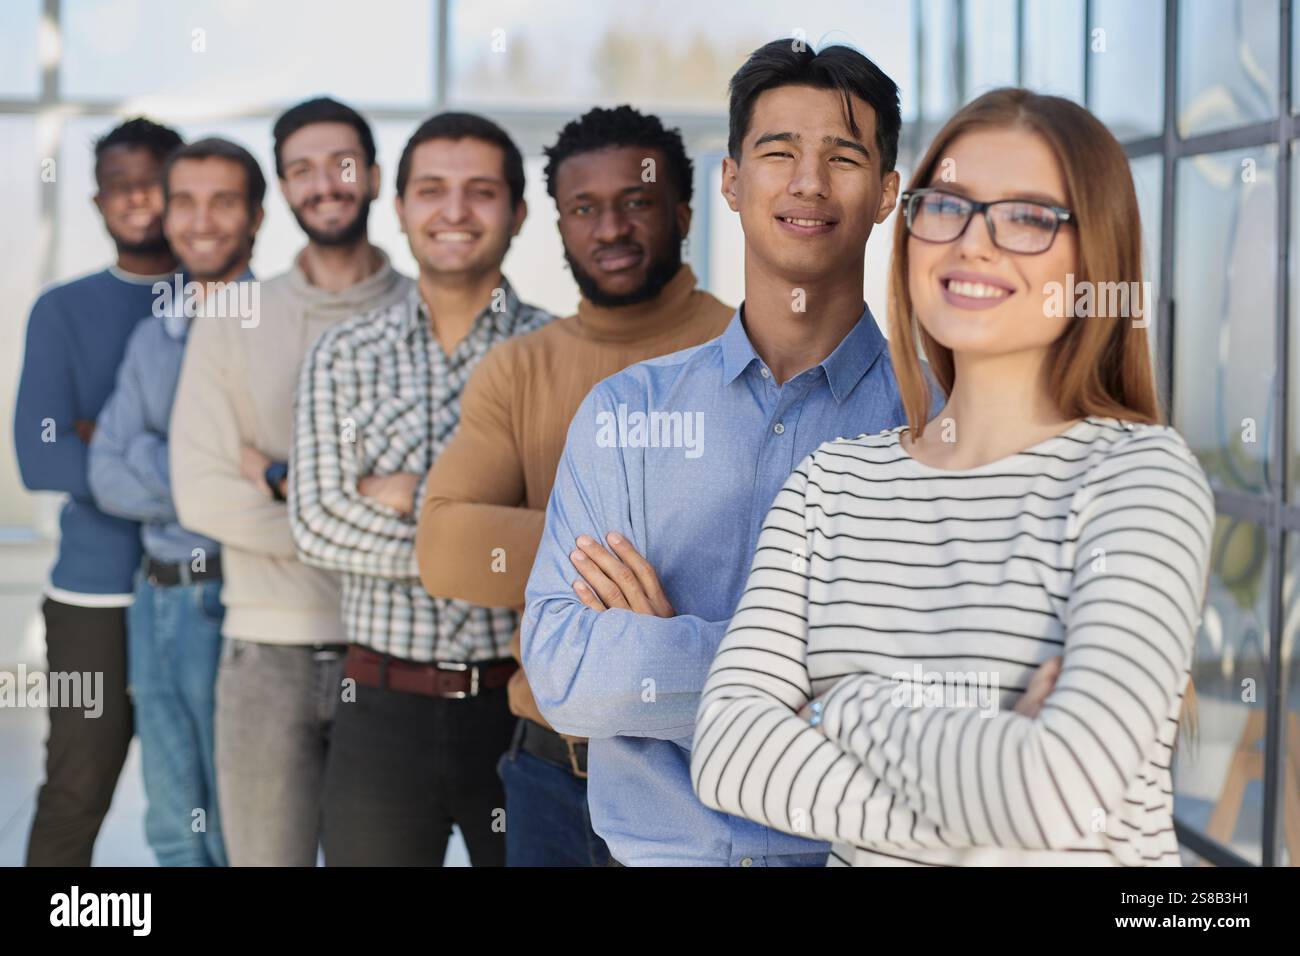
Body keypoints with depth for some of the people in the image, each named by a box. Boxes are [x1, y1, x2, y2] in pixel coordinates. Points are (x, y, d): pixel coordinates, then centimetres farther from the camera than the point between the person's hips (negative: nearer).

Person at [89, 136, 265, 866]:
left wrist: (153, 460, -13)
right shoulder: (153, 339, 12)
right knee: (175, 832, 15)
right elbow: (110, 478, 5)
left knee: (236, 835, 3)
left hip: (234, 602, -6)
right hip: (158, 597, 7)